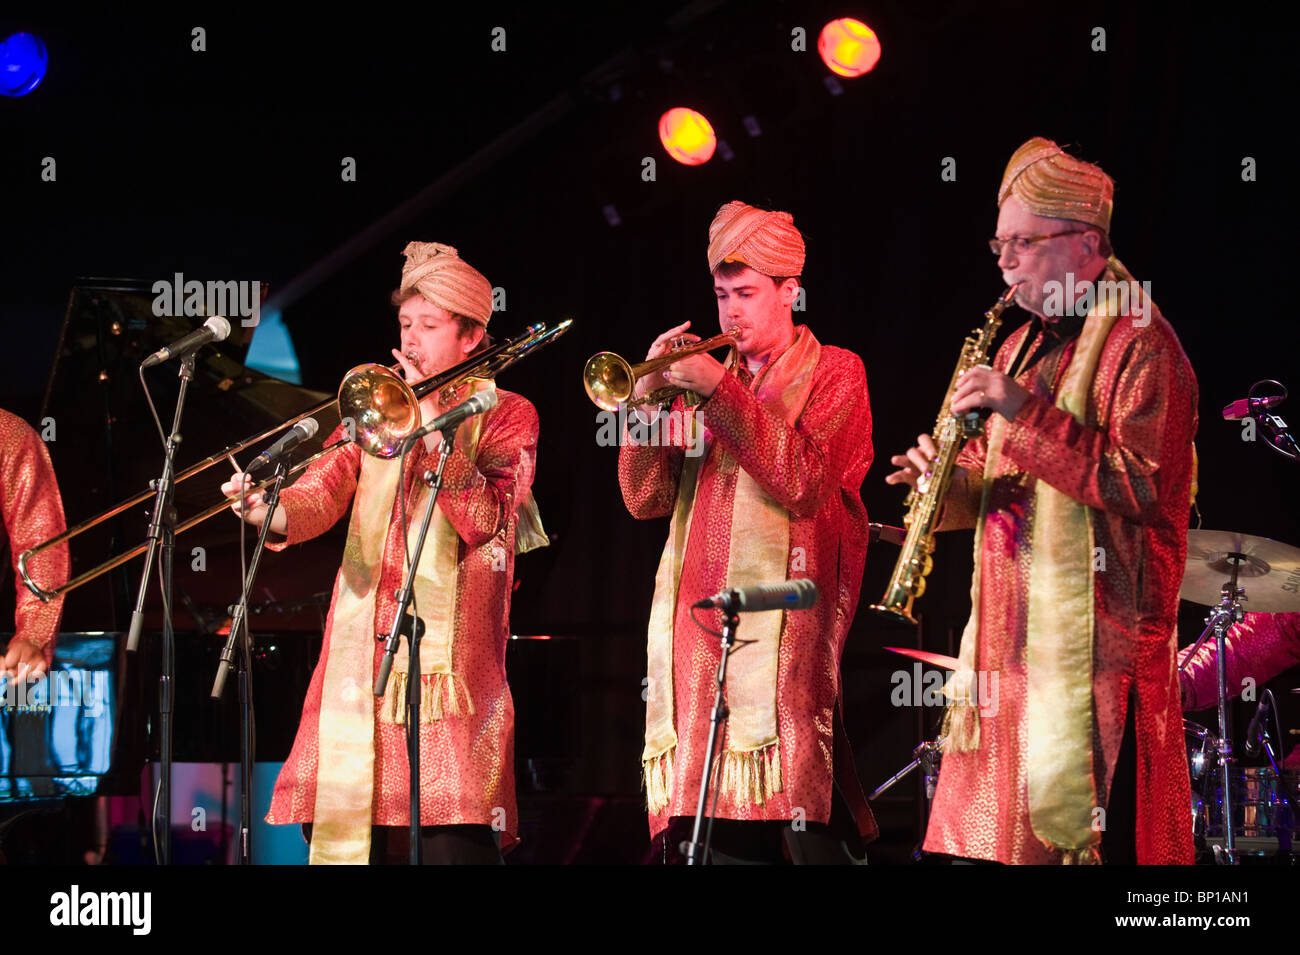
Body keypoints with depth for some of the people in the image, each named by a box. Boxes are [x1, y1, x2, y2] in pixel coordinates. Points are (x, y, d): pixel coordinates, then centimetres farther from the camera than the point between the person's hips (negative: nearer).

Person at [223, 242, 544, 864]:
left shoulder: (505, 415, 8)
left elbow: (483, 521, -8)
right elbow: (320, 495, 6)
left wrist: (432, 415, -8)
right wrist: (268, 508, -17)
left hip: (450, 665, -4)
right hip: (358, 661, 4)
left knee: (453, 839, -15)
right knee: (343, 838, -1)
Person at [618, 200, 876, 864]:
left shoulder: (832, 372, 8)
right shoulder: (705, 381, 22)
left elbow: (804, 484, -9)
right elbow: (646, 499, 13)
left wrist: (720, 391, -11)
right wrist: (646, 400, -1)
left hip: (782, 625, -5)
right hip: (694, 624, 5)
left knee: (800, 824, -17)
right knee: (698, 828, -3)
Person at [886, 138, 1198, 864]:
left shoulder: (1139, 341, -8)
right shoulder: (1026, 344, 19)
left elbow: (1141, 486, -18)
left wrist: (1027, 415, -22)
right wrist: (949, 479, 0)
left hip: (1093, 633, -8)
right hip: (1010, 629, 8)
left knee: (1077, 826, -11)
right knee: (993, 824, 7)